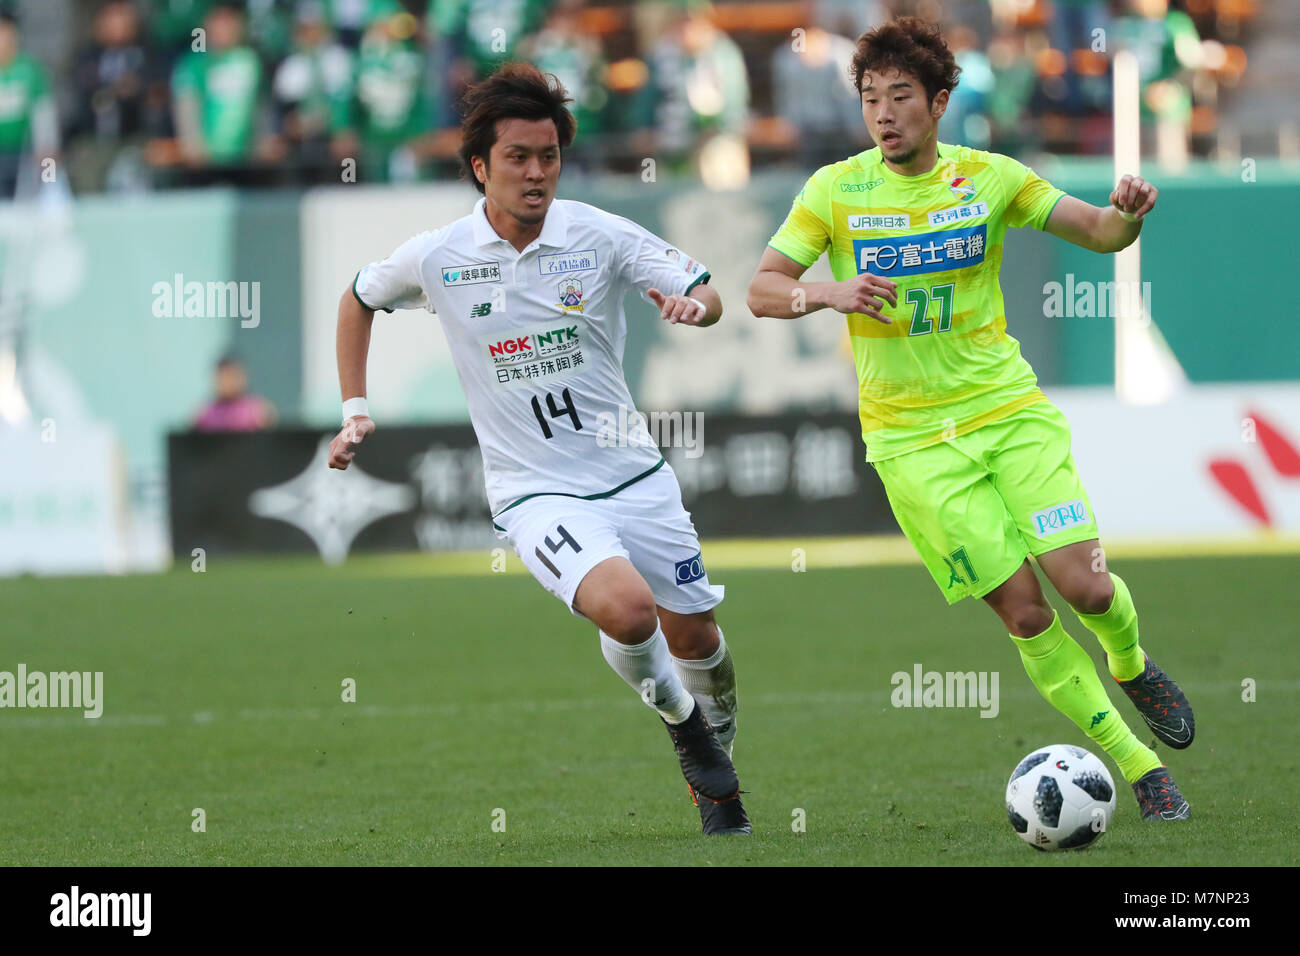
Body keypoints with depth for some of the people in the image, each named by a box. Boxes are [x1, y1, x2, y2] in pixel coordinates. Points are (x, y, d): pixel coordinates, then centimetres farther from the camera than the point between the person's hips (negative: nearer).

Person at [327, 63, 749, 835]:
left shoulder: (599, 235, -6)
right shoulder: (435, 258, -5)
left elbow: (708, 295, -5)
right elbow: (359, 299, 16)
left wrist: (692, 302, -29)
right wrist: (355, 411, 11)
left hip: (633, 473, 2)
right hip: (536, 492, -2)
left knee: (694, 635, 7)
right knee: (625, 607, -28)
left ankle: (716, 774, 37)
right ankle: (680, 719, 4)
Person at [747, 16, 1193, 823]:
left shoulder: (988, 177, 2)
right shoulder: (837, 190, -2)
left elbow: (1099, 233, 5)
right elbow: (762, 289, -3)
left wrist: (1127, 214, -19)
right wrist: (831, 293, -24)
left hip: (1010, 408, 1)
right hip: (913, 438, -1)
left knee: (1085, 584, -12)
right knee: (1024, 610, -8)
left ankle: (1131, 666, 23)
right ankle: (1136, 764, 4)